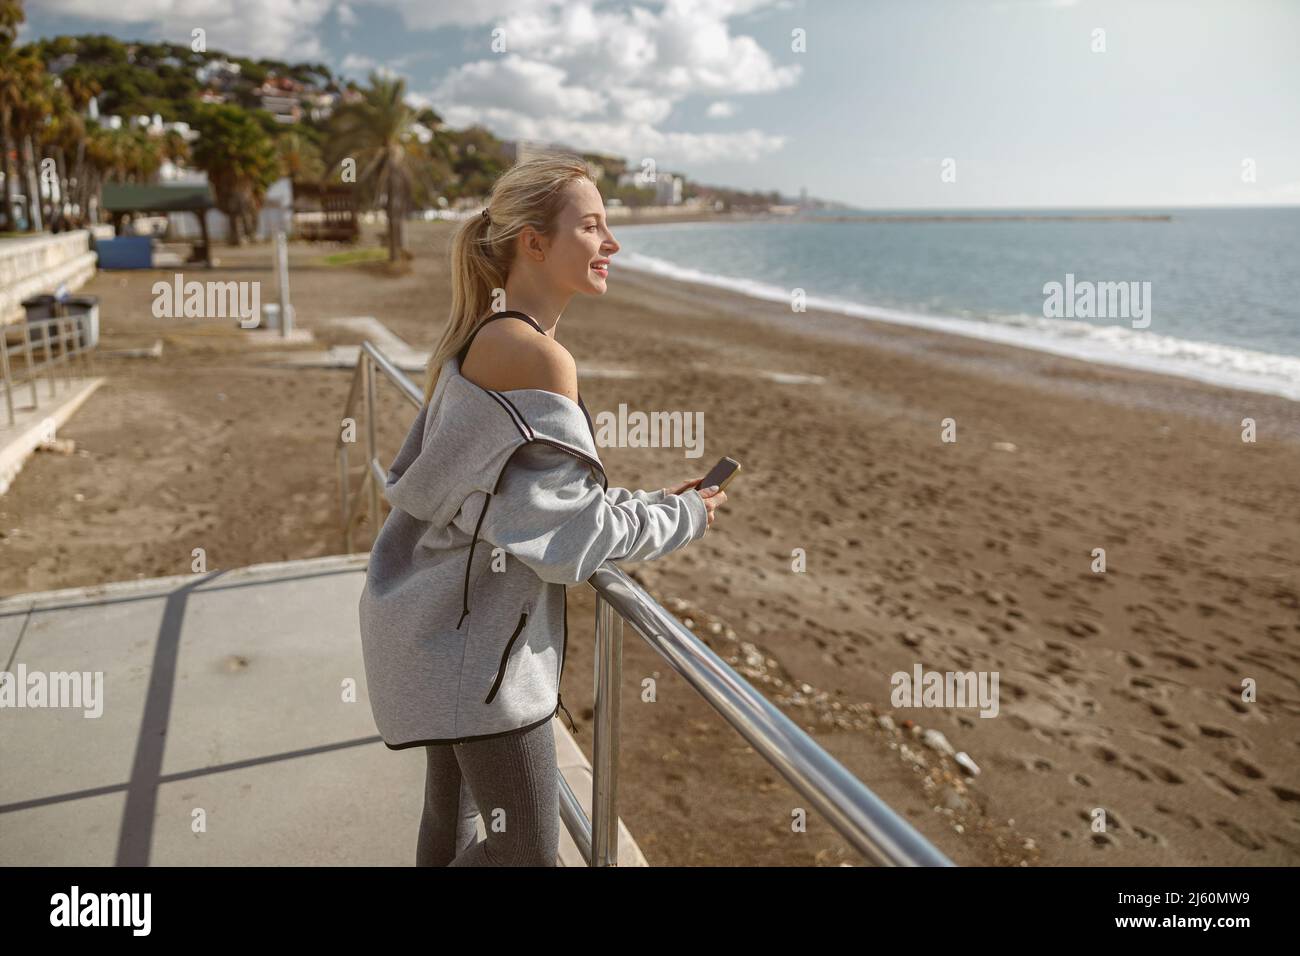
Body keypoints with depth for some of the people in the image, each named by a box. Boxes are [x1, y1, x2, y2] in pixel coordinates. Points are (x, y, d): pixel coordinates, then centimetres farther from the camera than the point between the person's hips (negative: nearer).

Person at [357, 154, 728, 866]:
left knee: (453, 821, 22)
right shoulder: (538, 358, -22)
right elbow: (568, 529, -20)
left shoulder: (478, 339, 9)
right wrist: (682, 517, -3)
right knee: (527, 851, 3)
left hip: (443, 626, 10)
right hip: (480, 638, -10)